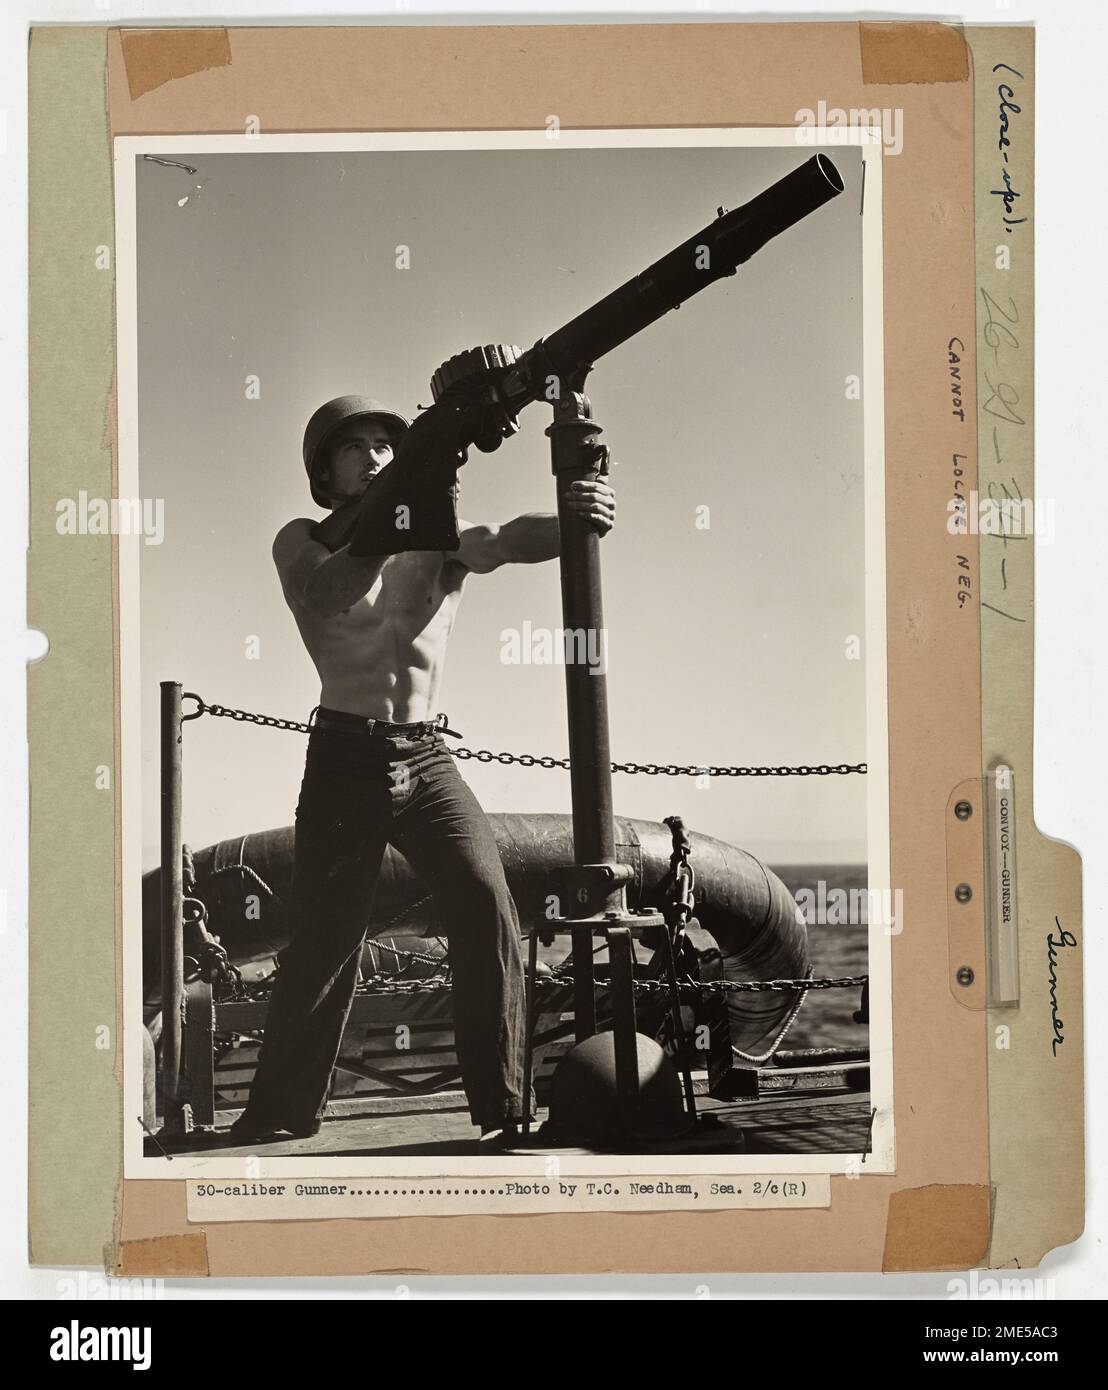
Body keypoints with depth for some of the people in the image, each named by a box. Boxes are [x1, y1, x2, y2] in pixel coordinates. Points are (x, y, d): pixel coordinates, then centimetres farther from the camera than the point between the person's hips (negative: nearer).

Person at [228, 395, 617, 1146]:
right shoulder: (305, 542, 3)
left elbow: (512, 540, -13)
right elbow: (329, 597, -20)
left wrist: (575, 516, -35)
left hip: (429, 759, 2)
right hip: (346, 759, -2)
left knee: (489, 912, -13)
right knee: (322, 940, 1)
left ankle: (506, 1108, -7)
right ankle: (279, 1111, 17)